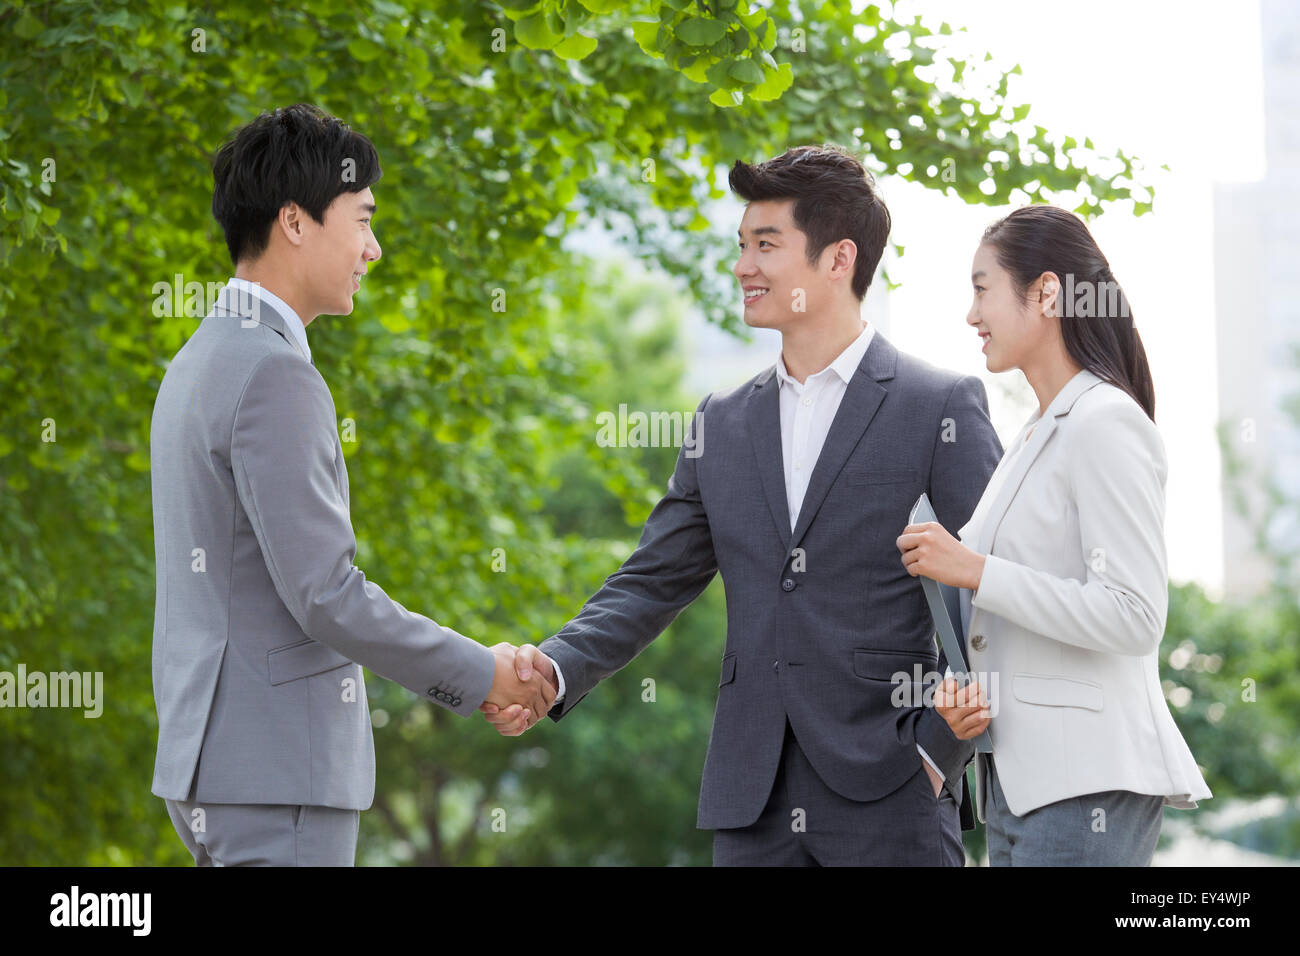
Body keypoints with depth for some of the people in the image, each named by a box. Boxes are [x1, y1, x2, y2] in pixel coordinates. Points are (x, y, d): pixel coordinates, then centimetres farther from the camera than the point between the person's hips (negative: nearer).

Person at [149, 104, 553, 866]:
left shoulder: (202, 363, 16)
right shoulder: (272, 377, -17)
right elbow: (326, 593, -21)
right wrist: (479, 674, -9)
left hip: (212, 749, 10)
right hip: (276, 771, -10)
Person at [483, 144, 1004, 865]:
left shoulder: (942, 407, -2)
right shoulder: (722, 424, 15)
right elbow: (653, 582, 13)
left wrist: (939, 751, -11)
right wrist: (557, 669, -4)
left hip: (890, 801, -5)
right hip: (754, 803, 5)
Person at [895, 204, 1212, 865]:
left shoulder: (1106, 424, -10)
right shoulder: (1033, 437, 19)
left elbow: (1135, 617, -18)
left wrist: (976, 572, -17)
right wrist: (959, 689, 4)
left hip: (1087, 783, -9)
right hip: (1016, 779, 9)